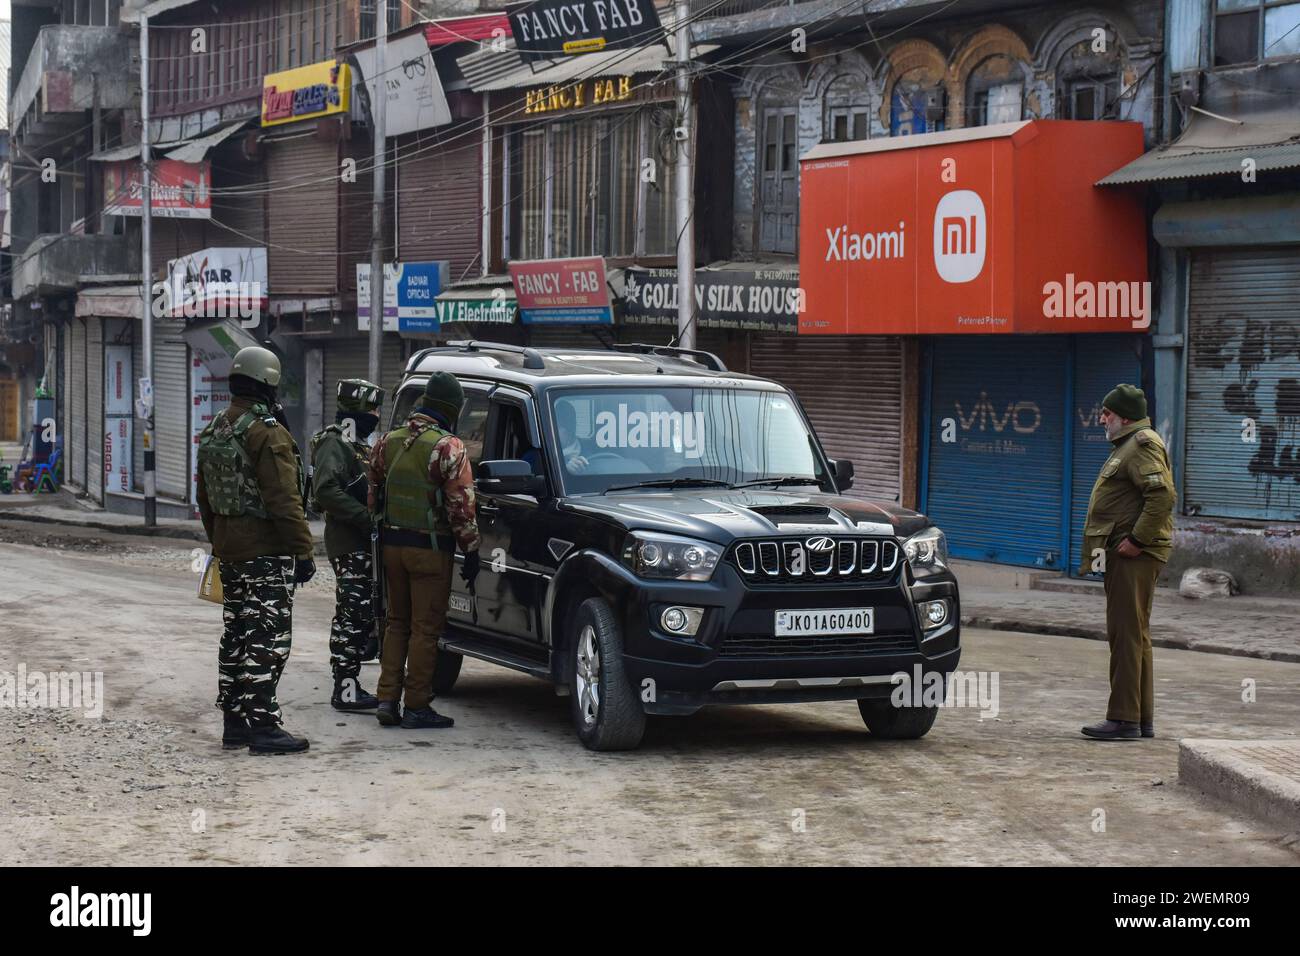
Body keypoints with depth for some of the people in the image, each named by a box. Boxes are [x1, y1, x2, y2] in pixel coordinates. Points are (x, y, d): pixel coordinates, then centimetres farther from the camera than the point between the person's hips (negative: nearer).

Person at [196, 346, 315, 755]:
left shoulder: (213, 431, 13)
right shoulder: (267, 433, -16)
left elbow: (204, 498, 21)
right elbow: (284, 501, -20)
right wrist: (303, 551, -16)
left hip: (230, 552, 9)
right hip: (267, 552, -9)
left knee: (237, 635, 14)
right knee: (267, 638, -7)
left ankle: (234, 721, 18)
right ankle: (263, 726, -9)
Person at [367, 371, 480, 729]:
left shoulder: (387, 442, 6)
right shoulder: (448, 448, -13)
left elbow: (373, 494, 13)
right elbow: (461, 505, -14)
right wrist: (471, 551, -6)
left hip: (392, 544, 6)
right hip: (430, 549, -6)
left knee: (397, 623, 16)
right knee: (425, 629, 0)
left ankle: (387, 699, 12)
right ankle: (417, 707, 1)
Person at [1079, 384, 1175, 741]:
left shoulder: (1143, 445, -12)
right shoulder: (1128, 445, 22)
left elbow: (1163, 495, -24)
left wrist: (1137, 540, -23)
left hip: (1135, 554, -11)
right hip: (1125, 553, 11)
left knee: (1127, 634, -11)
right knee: (1133, 634, 14)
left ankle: (1124, 719, -11)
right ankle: (1142, 719, 19)